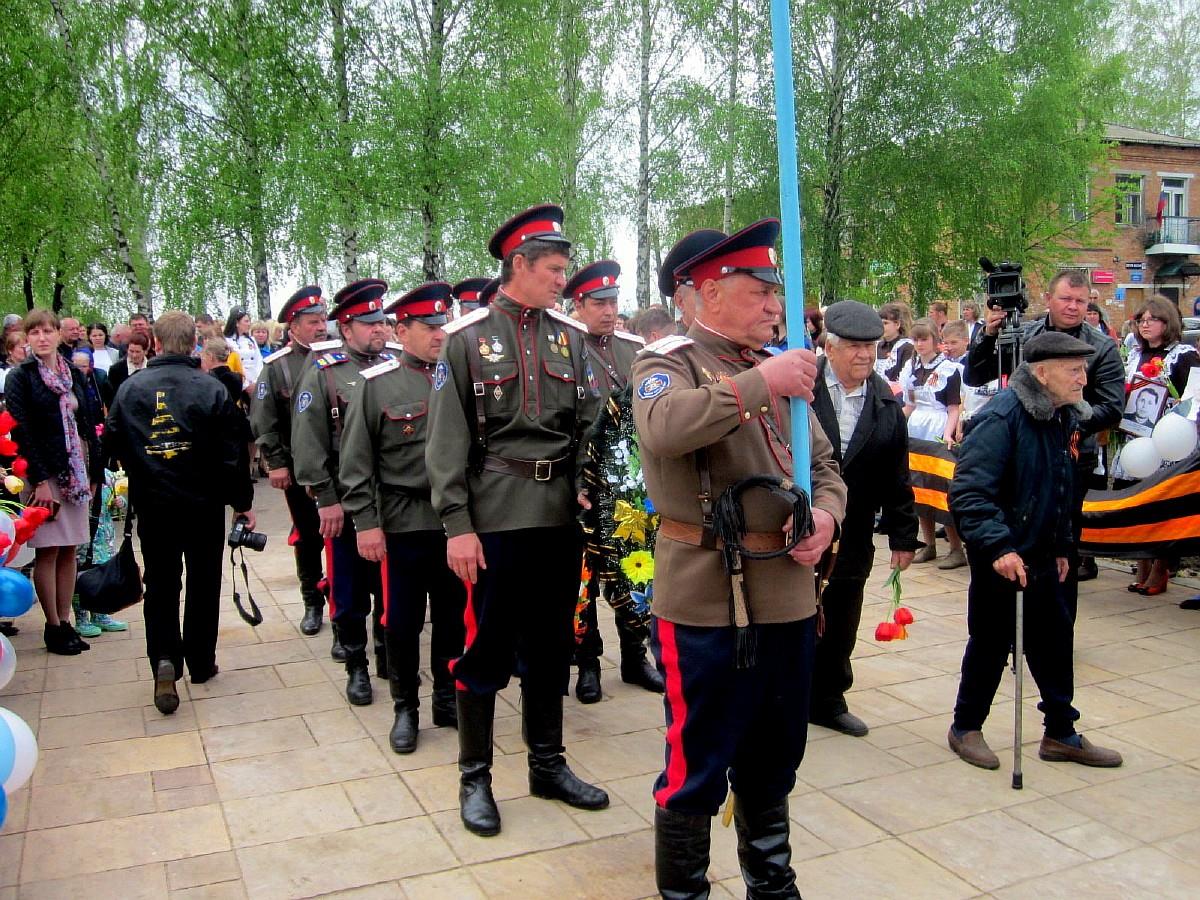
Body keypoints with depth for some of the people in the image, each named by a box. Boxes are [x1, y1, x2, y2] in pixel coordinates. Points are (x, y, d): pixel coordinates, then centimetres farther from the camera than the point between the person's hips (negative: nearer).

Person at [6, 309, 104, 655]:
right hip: (43, 474, -5)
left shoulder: (74, 375, 11)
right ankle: (53, 626, 8)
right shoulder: (20, 377, -3)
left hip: (75, 473, 5)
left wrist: (94, 473, 8)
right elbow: (21, 432, -10)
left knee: (69, 550, 7)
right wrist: (40, 480, -16)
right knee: (47, 551, 0)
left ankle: (65, 621, 14)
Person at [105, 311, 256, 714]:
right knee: (203, 583, 13)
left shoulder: (130, 389, -4)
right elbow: (232, 453, -9)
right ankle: (200, 662, 23)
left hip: (152, 504, 1)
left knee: (160, 584, 9)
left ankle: (165, 659, -10)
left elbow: (112, 443, 3)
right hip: (204, 503, -1)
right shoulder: (212, 389, -10)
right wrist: (243, 502, 1)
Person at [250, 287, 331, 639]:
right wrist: (275, 463, -6)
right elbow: (263, 421, -1)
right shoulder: (277, 366, -2)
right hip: (298, 468, 0)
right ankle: (312, 603, 27)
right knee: (307, 536, 12)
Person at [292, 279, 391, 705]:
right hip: (346, 502, -3)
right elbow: (308, 442, -7)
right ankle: (356, 666, 22)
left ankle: (389, 654, 29)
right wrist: (326, 498, -10)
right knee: (349, 589, 8)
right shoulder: (322, 372, -4)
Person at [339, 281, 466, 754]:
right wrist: (365, 523, -8)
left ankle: (447, 699, 29)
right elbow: (356, 462, -3)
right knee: (402, 620, 8)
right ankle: (405, 709, 24)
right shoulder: (376, 383, -3)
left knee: (452, 615, 12)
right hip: (404, 523, -2)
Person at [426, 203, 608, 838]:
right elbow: (446, 439, -6)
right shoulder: (466, 337, -2)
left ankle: (548, 765, 30)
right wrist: (457, 524, -12)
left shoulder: (571, 335, 9)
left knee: (550, 645, 15)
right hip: (496, 516, -4)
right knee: (487, 647, 5)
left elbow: (592, 422, 6)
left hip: (561, 515, 4)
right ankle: (474, 777, 22)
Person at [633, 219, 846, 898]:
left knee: (776, 758, 21)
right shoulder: (670, 362, -6)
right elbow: (662, 428, -29)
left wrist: (826, 513, -3)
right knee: (698, 766, 6)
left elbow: (824, 464, 18)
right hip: (708, 596, -7)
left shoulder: (781, 366, 14)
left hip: (789, 593, 7)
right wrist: (757, 383, -29)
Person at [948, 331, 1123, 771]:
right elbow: (968, 493, -29)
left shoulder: (1062, 418, 7)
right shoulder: (1001, 418, -22)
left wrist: (1061, 547, 21)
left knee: (1055, 641, 16)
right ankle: (966, 728, 25)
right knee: (991, 645, 6)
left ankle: (1061, 734, 31)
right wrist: (998, 547, -36)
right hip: (1000, 561, -8)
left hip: (1041, 558, 8)